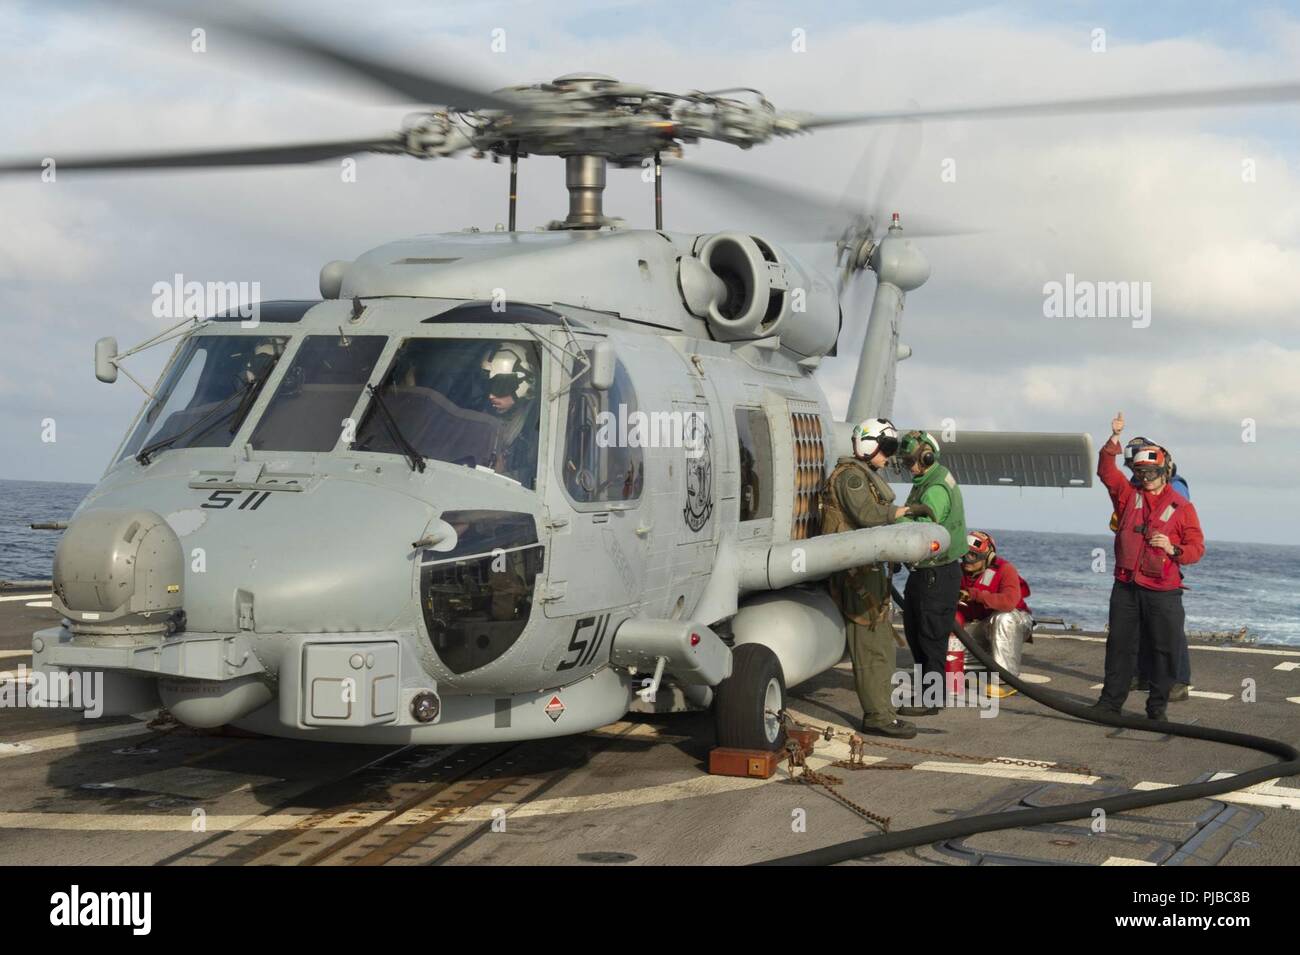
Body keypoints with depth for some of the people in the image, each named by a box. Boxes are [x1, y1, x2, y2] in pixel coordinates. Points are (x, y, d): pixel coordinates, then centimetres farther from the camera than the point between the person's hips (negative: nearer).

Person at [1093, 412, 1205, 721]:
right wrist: (1114, 439, -13)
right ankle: (1111, 699, 17)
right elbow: (1106, 471, -3)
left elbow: (1197, 547, 1)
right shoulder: (1128, 495, 9)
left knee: (1163, 649, 2)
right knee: (1119, 644, 8)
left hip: (1163, 591, -2)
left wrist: (1173, 549, -18)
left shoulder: (1182, 507, 2)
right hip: (1126, 587, 2)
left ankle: (1157, 706, 11)